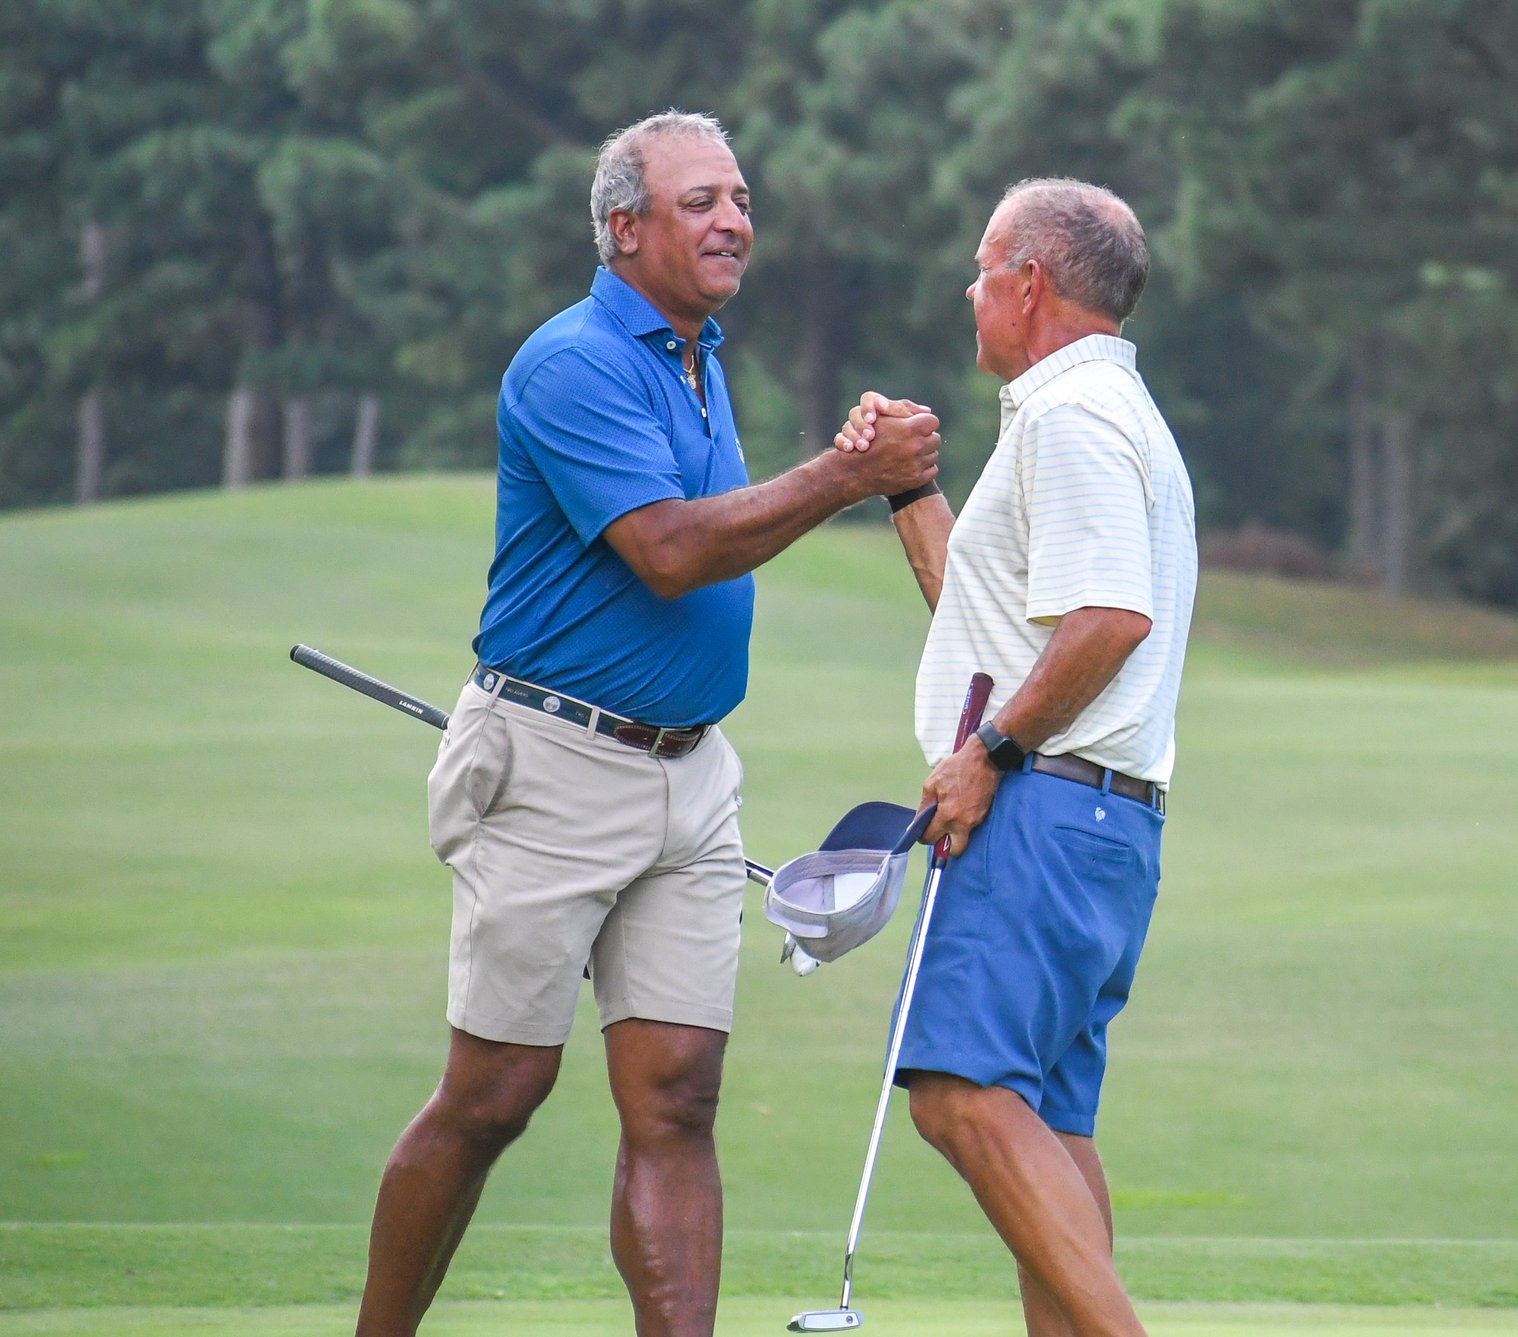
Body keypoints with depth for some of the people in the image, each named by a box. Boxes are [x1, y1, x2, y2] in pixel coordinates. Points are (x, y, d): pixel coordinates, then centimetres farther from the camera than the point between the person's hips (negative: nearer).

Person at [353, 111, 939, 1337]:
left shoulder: (700, 360, 15)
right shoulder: (573, 365, -13)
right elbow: (668, 551, -23)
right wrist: (845, 479, -22)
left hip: (690, 774, 8)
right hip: (555, 772, -8)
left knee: (675, 1101, -1)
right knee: (494, 1095, -2)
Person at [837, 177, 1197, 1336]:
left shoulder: (1070, 414, -9)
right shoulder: (1107, 411, 25)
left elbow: (1110, 619, -22)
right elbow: (996, 609, 33)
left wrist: (991, 749, -16)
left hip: (1051, 804, -11)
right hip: (1104, 825, 11)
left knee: (969, 1093, -21)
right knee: (1044, 1126, 9)